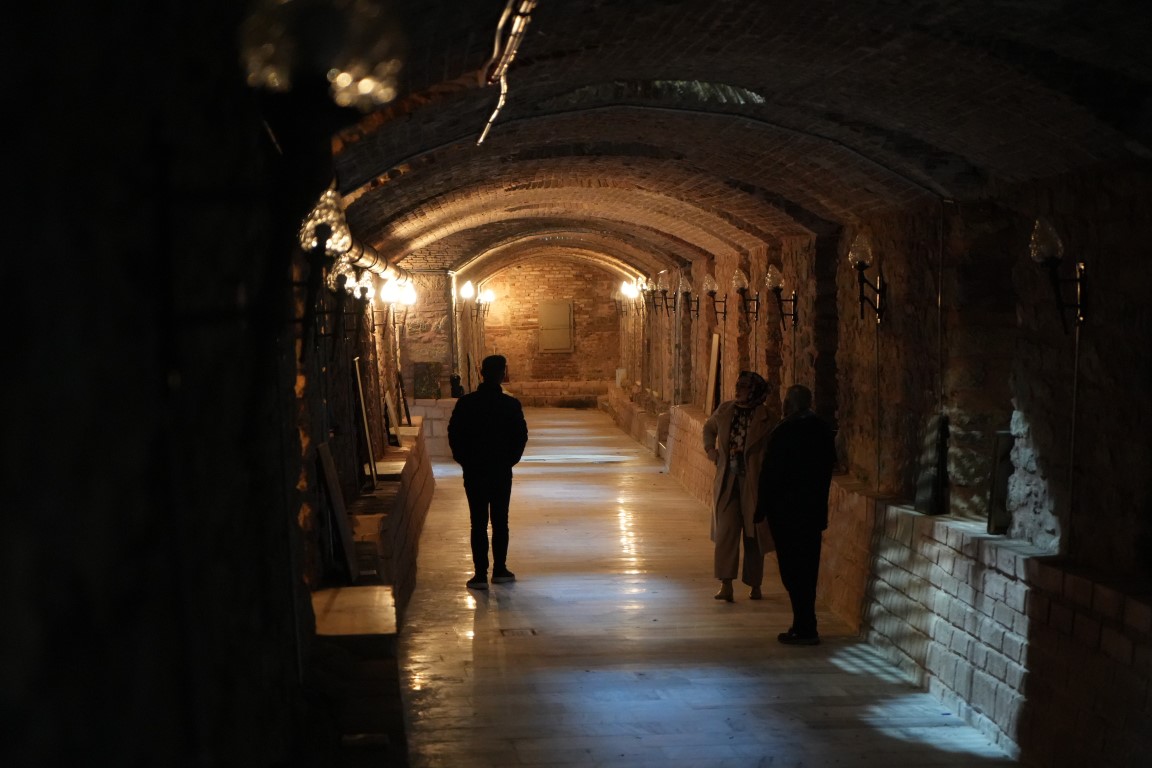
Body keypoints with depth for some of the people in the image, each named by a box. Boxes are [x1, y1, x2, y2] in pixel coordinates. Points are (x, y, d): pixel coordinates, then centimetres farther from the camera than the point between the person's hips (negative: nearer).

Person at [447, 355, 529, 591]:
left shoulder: (465, 403, -7)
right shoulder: (511, 405, -8)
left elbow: (454, 434, -3)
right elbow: (521, 436, -3)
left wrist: (464, 460, 10)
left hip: (474, 471, 0)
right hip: (502, 471, 0)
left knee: (478, 523, 2)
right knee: (500, 521, 11)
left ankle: (480, 575, 1)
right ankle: (500, 570, 16)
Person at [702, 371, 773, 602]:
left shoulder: (764, 417, -8)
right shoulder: (724, 409, 5)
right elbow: (709, 428, 26)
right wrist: (710, 448, 11)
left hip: (753, 483, -3)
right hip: (727, 482, 3)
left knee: (753, 534, 7)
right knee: (725, 530, -6)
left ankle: (755, 585, 19)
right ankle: (726, 585, -8)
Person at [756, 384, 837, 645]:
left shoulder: (785, 431, -18)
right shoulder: (822, 430, 5)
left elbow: (771, 473, -16)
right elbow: (829, 467, 12)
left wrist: (762, 508, -6)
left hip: (787, 511, -7)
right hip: (815, 510, 7)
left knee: (792, 568, -1)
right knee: (807, 567, 14)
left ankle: (805, 629, 0)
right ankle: (805, 625, 21)